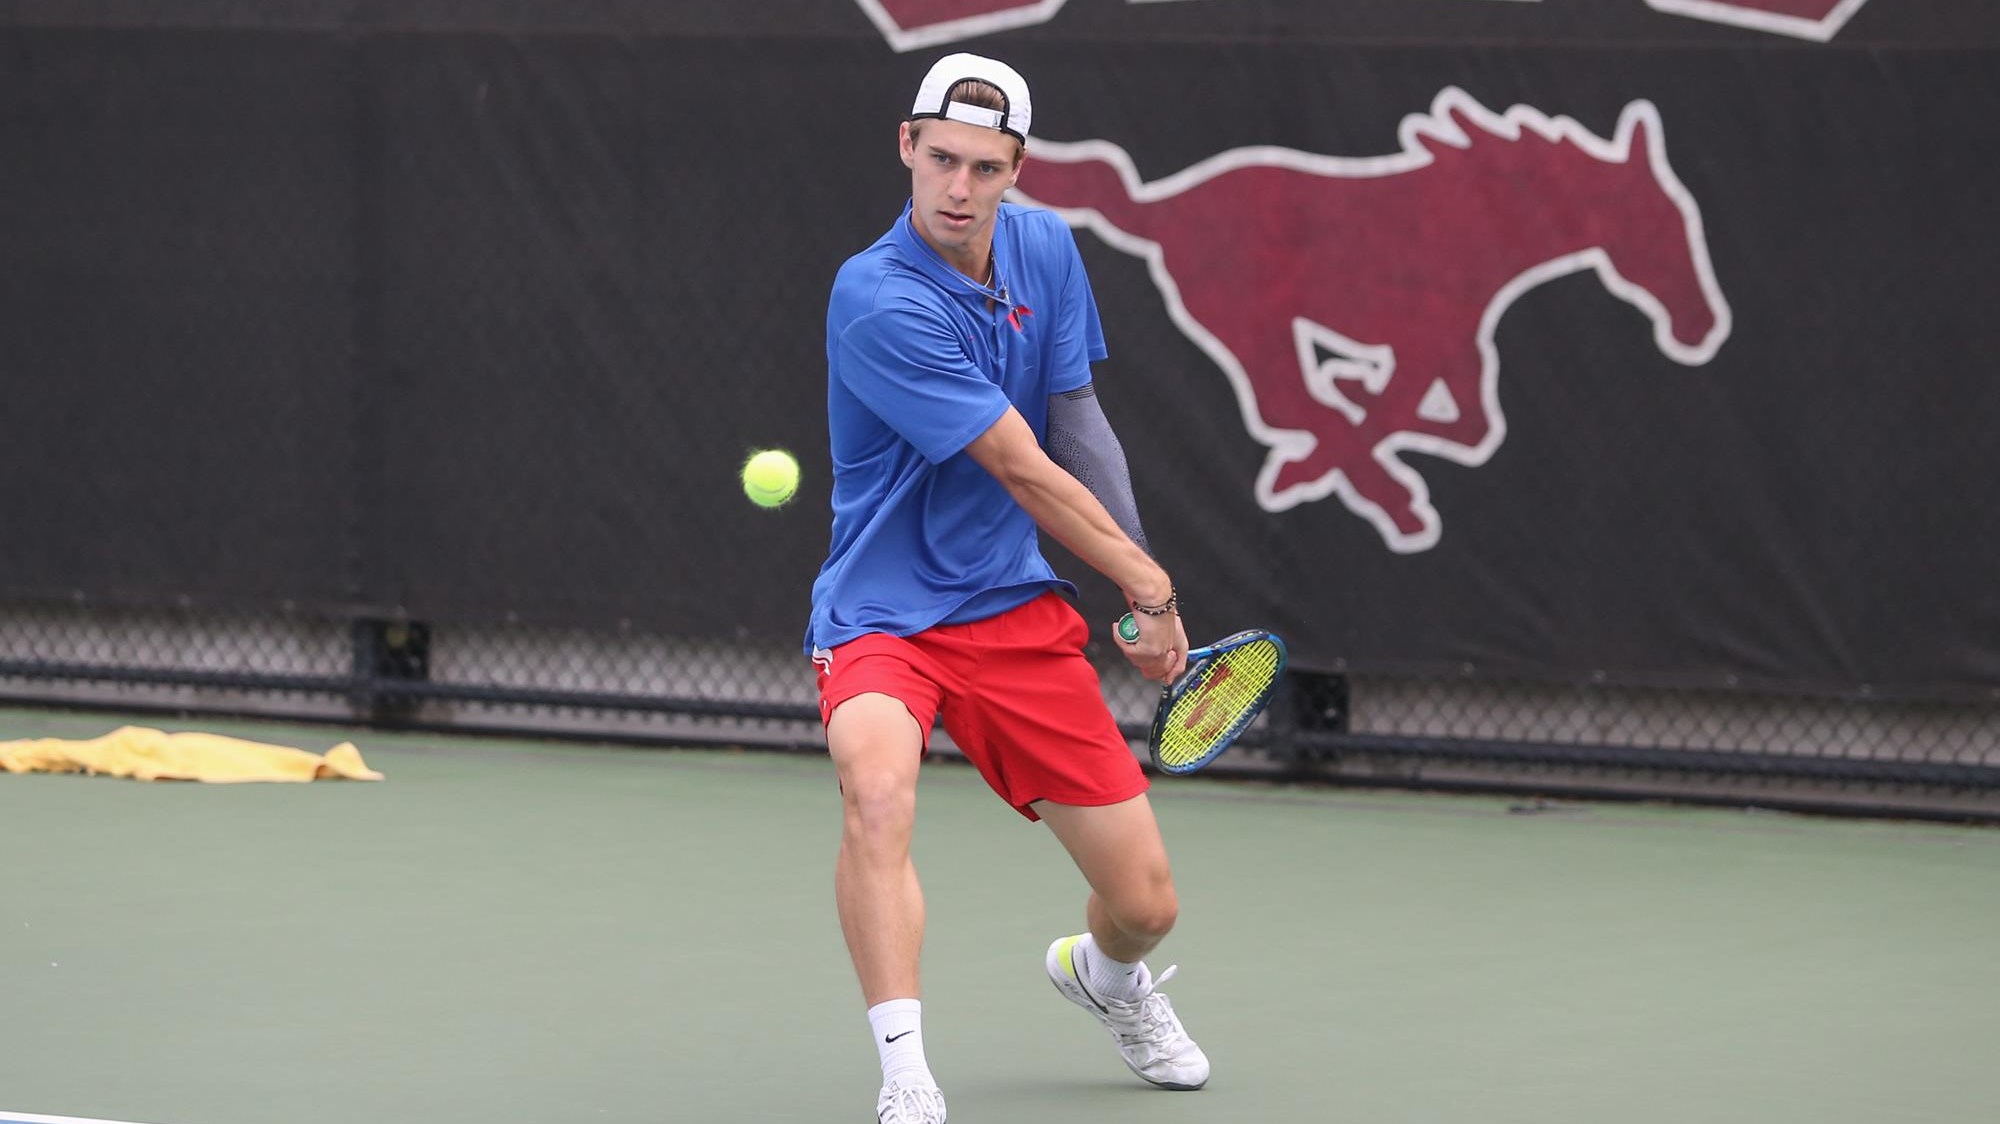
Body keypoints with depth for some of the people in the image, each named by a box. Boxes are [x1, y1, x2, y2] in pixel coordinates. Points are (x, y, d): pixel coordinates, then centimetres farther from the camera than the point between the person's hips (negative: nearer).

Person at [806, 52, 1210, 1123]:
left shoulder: (1045, 249, 0)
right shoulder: (880, 302, -23)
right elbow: (1024, 473, -19)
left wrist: (1142, 579, -2)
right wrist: (1149, 587, -11)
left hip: (1014, 607, 6)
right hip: (881, 614, -6)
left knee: (1144, 903, 4)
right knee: (877, 784, -39)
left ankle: (1103, 974, 41)